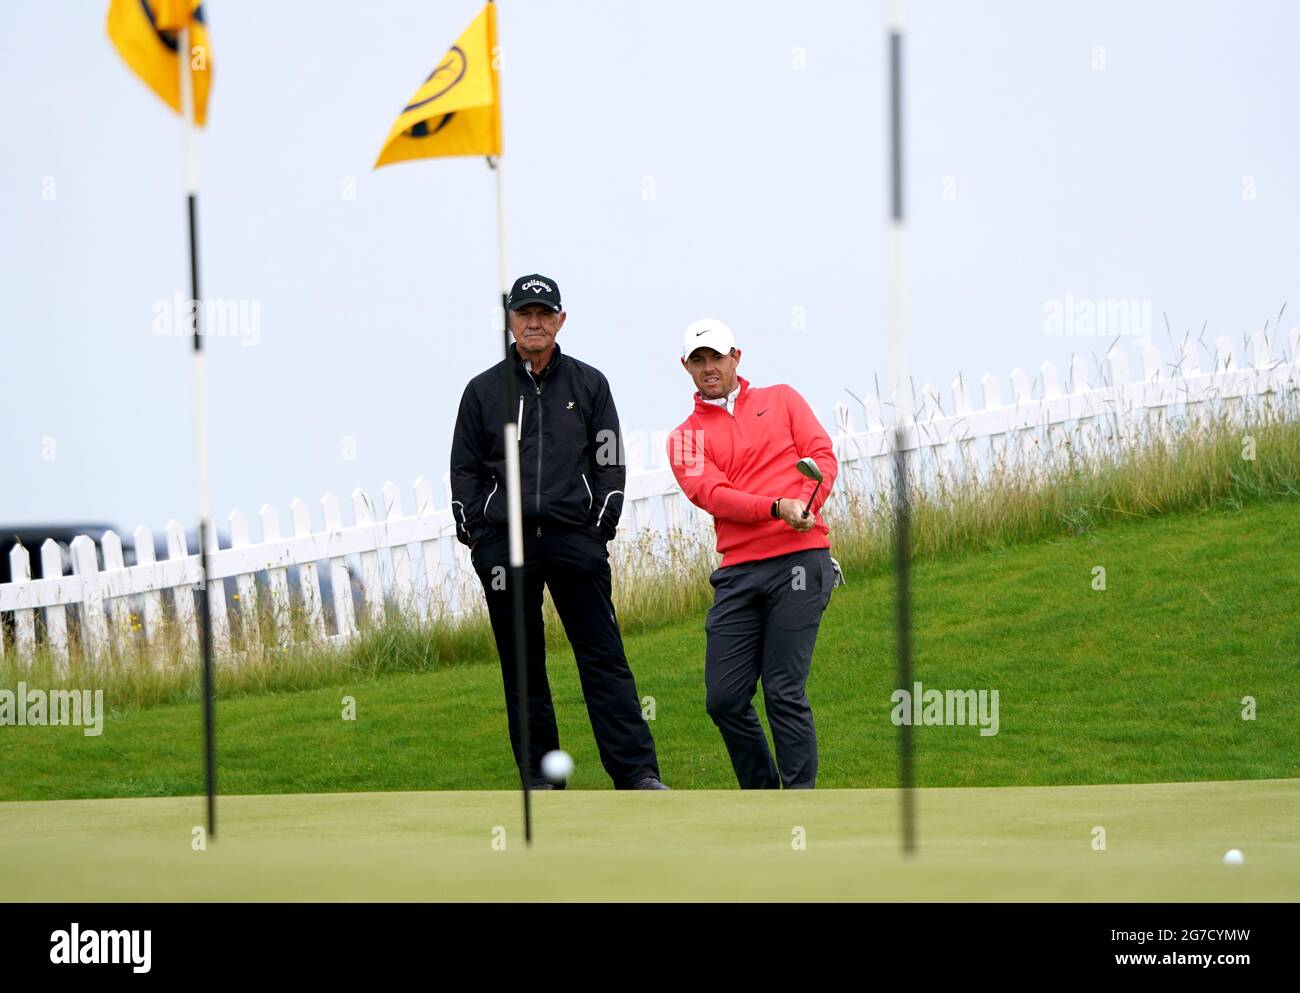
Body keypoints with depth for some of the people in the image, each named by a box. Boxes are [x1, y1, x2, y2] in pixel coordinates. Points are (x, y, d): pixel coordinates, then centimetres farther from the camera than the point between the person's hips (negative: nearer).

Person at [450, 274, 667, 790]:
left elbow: (610, 461, 10)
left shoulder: (589, 385, 11)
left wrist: (599, 527, -1)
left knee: (603, 655, -7)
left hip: (574, 537, -1)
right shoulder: (484, 390, 11)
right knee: (522, 665, 2)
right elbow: (465, 468, 13)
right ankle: (539, 777, 7)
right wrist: (473, 533, 2)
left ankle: (636, 774, -11)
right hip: (504, 544, 1)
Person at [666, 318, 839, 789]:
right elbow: (711, 494, -3)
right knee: (724, 698, -3)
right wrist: (778, 508, -20)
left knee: (784, 693, -10)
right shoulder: (686, 437, 14)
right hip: (738, 570, 2)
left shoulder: (781, 400, 16)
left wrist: (803, 508, -15)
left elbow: (823, 456, 6)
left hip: (799, 559, -2)